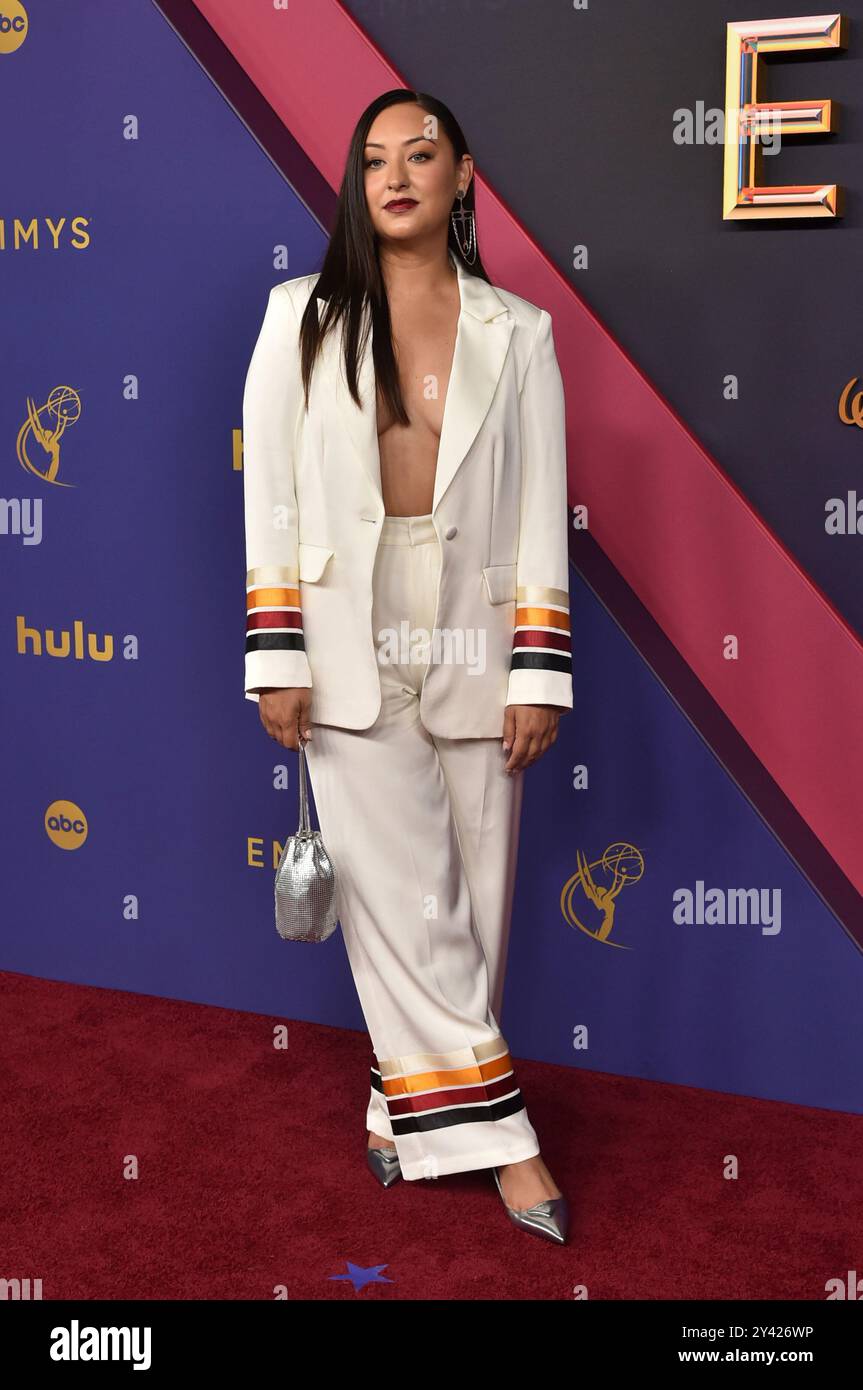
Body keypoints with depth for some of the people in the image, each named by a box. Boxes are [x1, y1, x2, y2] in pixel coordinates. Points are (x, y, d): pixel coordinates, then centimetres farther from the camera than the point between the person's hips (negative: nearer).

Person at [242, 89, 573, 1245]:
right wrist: (277, 656, -5)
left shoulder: (518, 333, 6)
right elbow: (270, 489, 2)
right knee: (401, 895, -3)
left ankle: (415, 1102, 24)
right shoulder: (305, 317, 5)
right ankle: (489, 1127, 9)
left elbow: (543, 509, 3)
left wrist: (540, 672, -4)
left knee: (474, 896, 5)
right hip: (351, 641, -1)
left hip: (476, 642, 1)